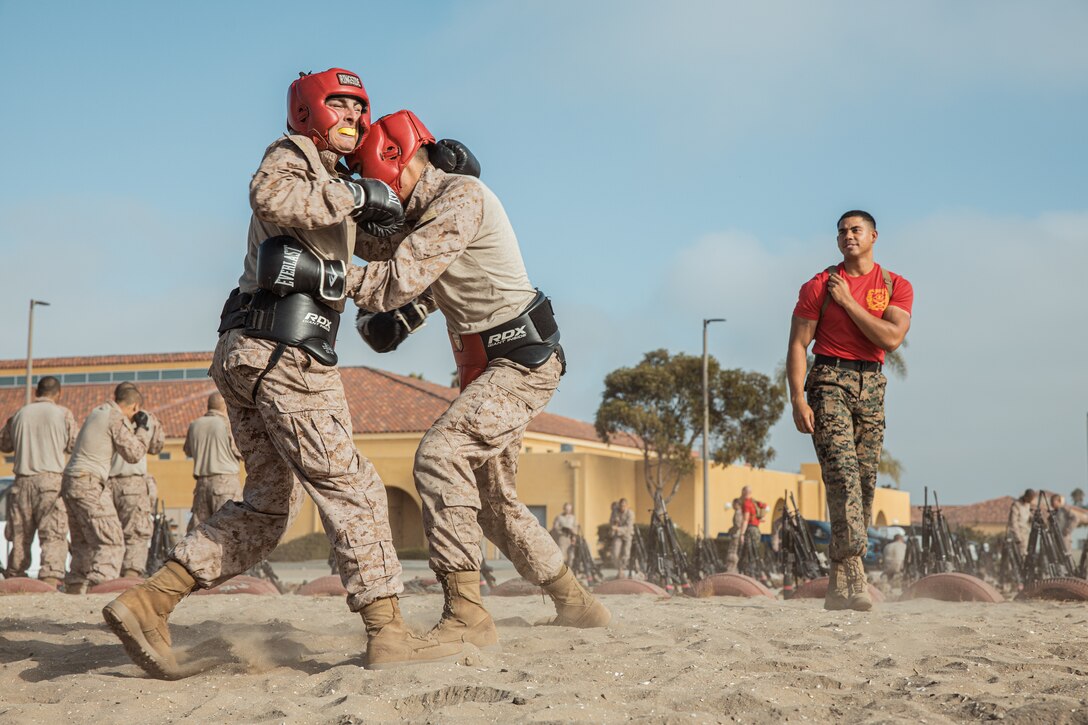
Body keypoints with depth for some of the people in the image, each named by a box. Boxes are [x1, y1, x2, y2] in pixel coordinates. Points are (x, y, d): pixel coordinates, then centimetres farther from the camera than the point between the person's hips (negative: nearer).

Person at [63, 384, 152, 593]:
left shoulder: (98, 411, 15)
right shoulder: (117, 419, -10)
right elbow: (133, 454, -5)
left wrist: (132, 426, 24)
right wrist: (144, 429, 6)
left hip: (71, 481, 10)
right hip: (89, 484, -9)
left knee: (82, 542, 17)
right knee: (111, 542, -10)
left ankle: (75, 587, 19)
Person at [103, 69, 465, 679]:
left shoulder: (328, 184, 30)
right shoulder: (291, 154, 2)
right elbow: (272, 196, -21)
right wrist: (357, 194, -15)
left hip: (247, 354, 10)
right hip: (285, 350, -10)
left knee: (267, 505, 11)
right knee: (353, 489, -8)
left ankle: (148, 601, 5)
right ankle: (388, 633, -8)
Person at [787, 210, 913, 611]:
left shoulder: (897, 287, 7)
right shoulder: (819, 286, 3)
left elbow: (891, 338, -9)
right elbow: (798, 344, -1)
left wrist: (848, 301, -9)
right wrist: (798, 399, -12)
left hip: (871, 385, 3)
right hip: (829, 381, -3)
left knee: (865, 482, 2)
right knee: (843, 473, -18)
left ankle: (839, 585, 7)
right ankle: (852, 577, -26)